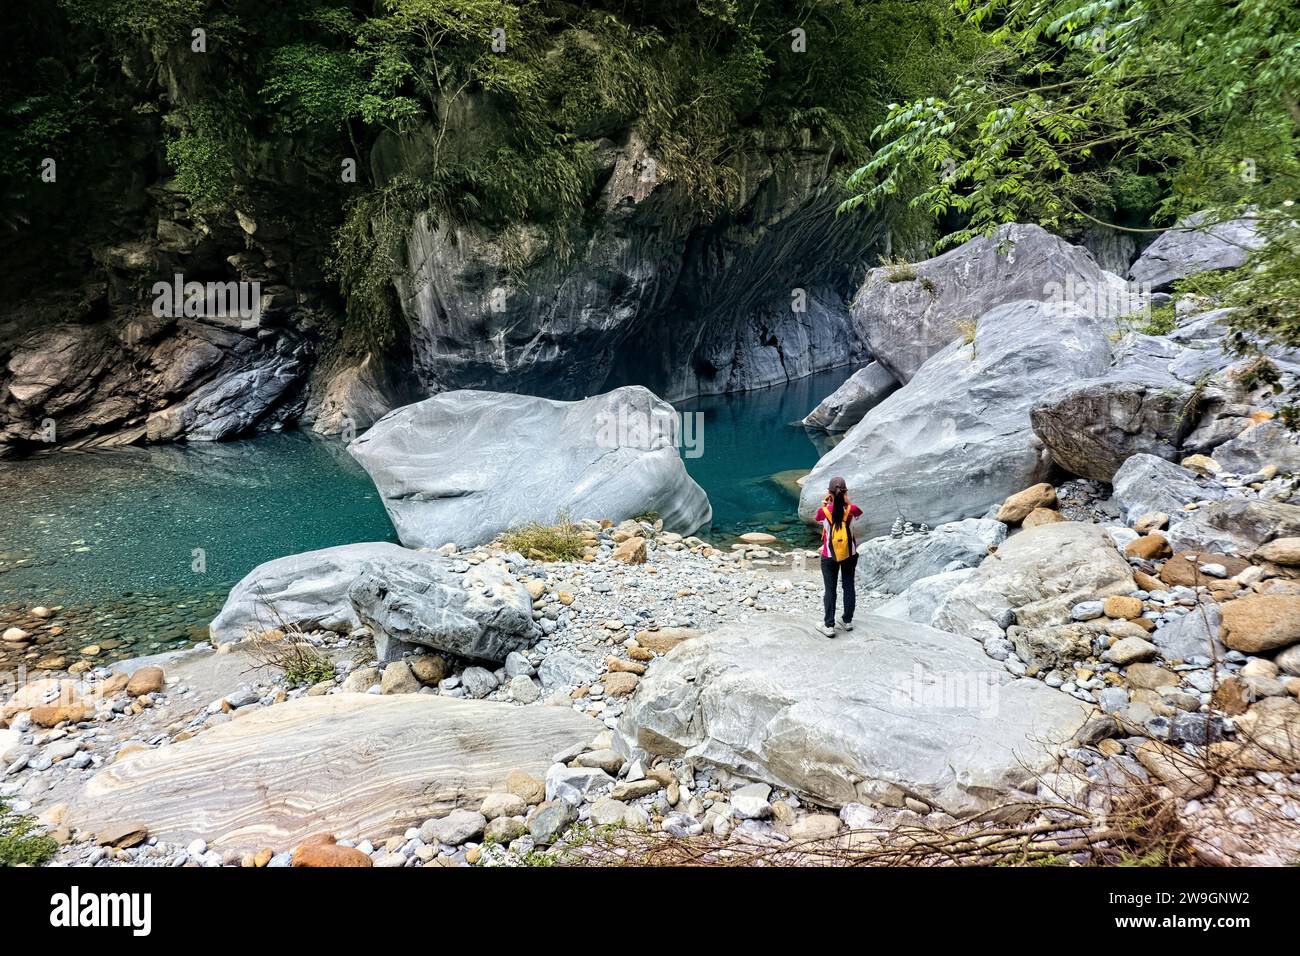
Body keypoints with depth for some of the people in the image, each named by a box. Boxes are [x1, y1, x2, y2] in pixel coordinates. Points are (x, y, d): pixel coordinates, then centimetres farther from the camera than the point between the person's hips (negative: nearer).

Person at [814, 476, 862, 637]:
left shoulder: (824, 511, -18)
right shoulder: (851, 509, -14)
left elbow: (818, 519, 8)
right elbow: (859, 512, 12)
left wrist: (824, 504, 13)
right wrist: (848, 501, 18)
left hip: (829, 556, -2)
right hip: (850, 554, 2)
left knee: (830, 590, 5)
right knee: (849, 586, 15)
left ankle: (829, 625, 5)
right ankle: (847, 621, 26)